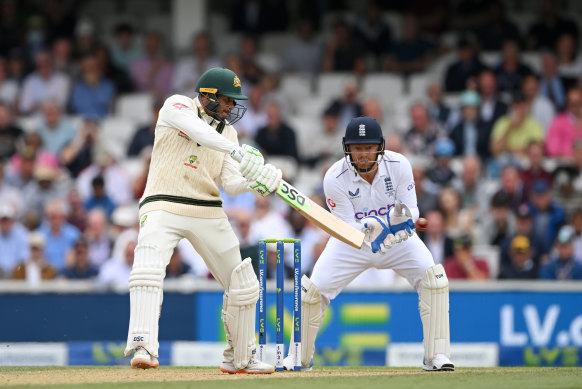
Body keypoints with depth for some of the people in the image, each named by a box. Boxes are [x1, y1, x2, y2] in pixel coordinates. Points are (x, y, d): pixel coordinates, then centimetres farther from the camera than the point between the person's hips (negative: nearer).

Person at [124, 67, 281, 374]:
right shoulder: (177, 107, -2)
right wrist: (238, 152, -35)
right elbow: (196, 130, -25)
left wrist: (254, 183, -16)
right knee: (148, 267, -31)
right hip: (163, 207, -6)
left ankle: (239, 358, 23)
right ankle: (142, 348, -37)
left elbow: (231, 183, 5)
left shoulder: (227, 131, 13)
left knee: (243, 285, 6)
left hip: (207, 213, 6)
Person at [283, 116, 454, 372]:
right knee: (312, 291, -12)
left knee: (434, 277, -21)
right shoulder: (335, 178, -25)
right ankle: (299, 358, 11)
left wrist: (401, 219, -41)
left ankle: (436, 355, -11)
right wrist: (368, 230, -46)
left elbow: (412, 209, -16)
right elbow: (347, 228, -23)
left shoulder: (398, 165, -21)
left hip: (397, 237, 1)